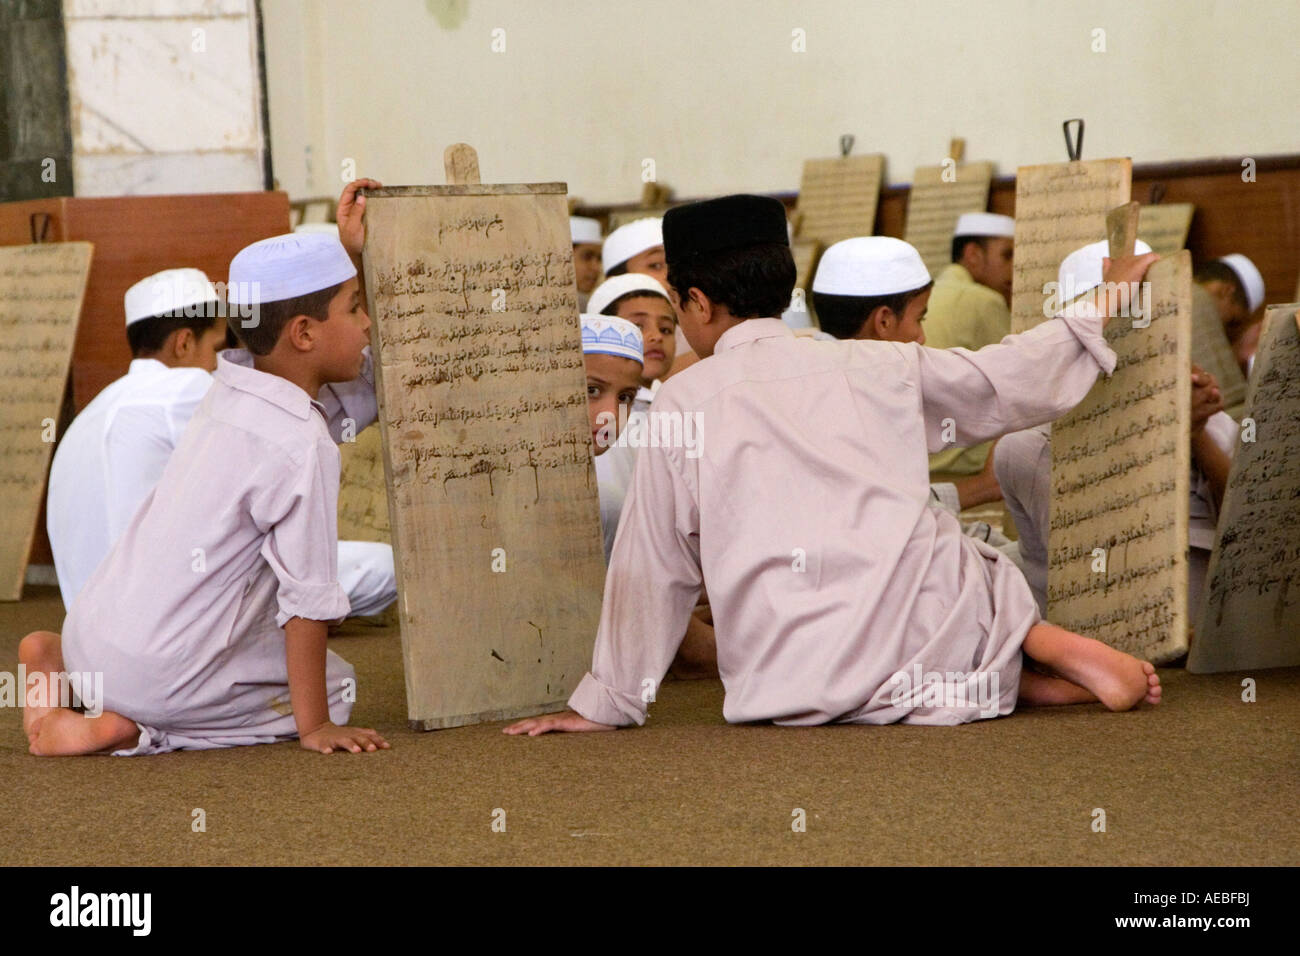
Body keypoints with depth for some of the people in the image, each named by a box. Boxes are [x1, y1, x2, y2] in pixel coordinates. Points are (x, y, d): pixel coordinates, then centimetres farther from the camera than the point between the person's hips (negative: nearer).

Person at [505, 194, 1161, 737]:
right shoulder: (869, 365, 13)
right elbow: (1005, 381, 24)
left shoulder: (683, 402, 4)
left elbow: (655, 568, 8)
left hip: (793, 681, -3)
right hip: (919, 615, 3)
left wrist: (606, 704, 17)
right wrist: (1099, 308, 41)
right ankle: (1037, 643, 0)